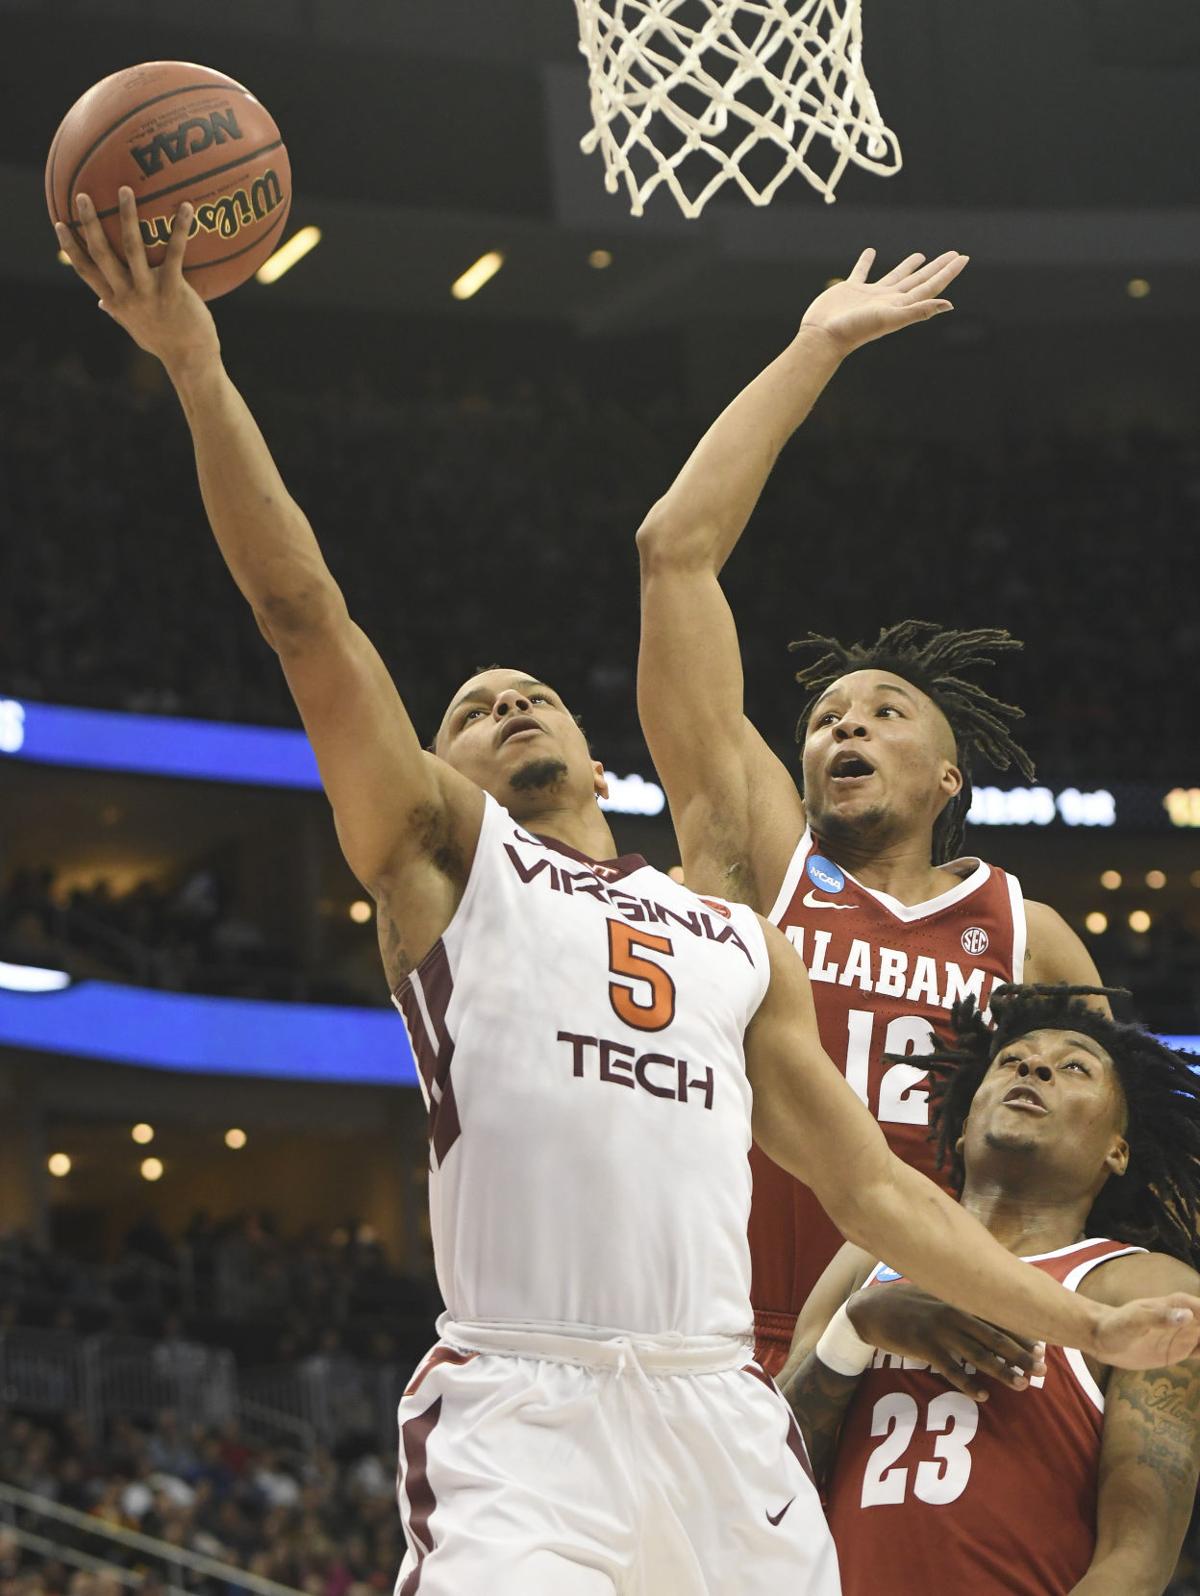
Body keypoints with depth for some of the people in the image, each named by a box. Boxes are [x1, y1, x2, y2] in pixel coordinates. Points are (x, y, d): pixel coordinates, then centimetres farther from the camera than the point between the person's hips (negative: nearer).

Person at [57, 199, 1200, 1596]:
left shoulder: (742, 942, 28)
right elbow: (307, 621, 4)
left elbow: (871, 1189, 27)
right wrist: (198, 373, -6)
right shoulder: (447, 851, 15)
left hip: (724, 1414, 5)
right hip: (521, 1412, -4)